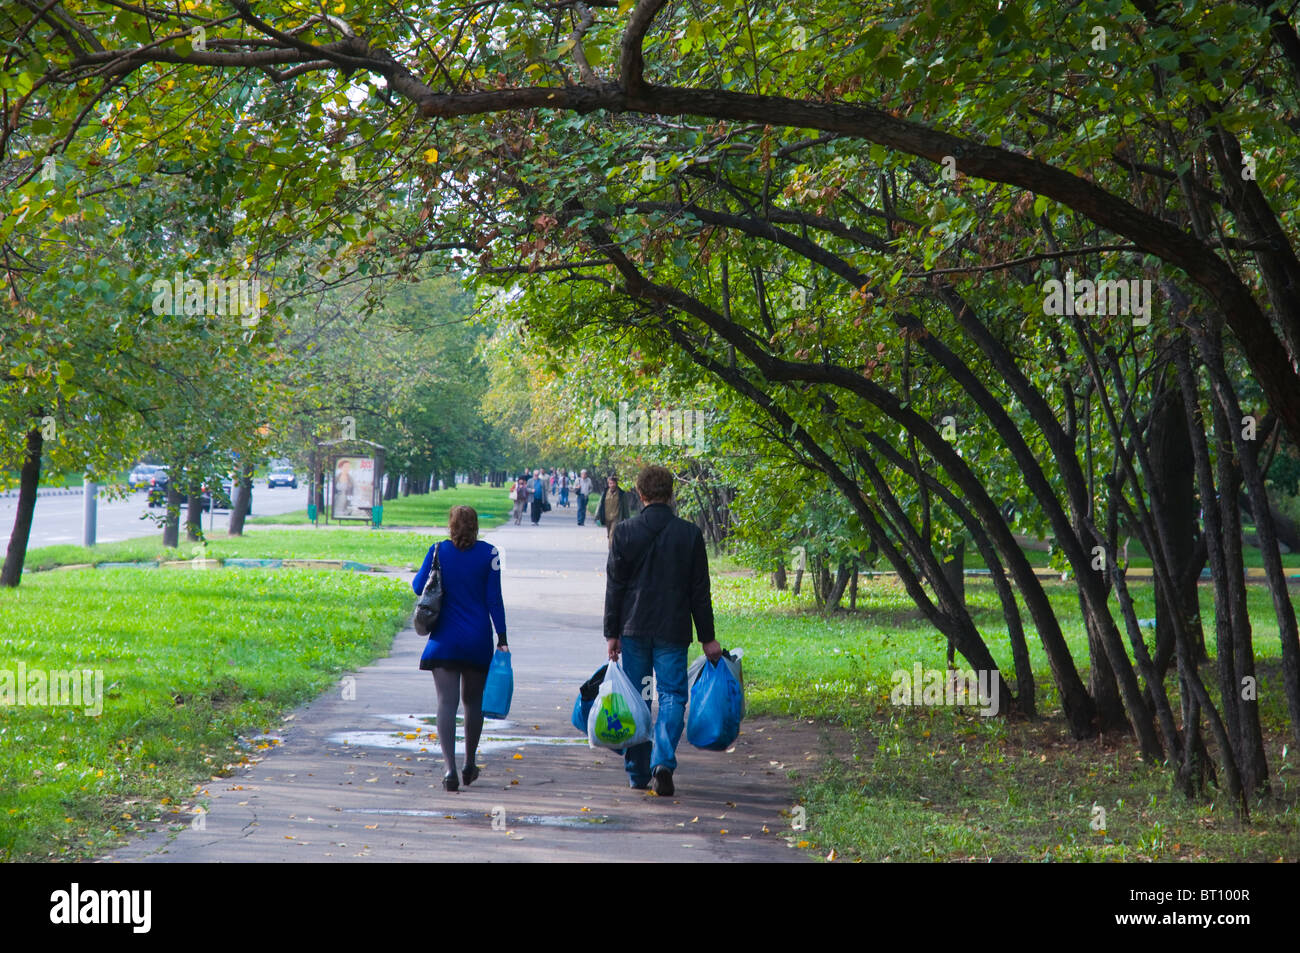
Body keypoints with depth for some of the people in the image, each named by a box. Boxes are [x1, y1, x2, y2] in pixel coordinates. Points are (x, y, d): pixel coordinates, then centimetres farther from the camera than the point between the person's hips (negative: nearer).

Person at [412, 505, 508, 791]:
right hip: (478, 640, 1)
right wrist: (502, 637, 1)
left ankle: (450, 768, -18)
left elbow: (418, 586, 4)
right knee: (473, 701, 16)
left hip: (445, 639, -1)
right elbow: (494, 598, -4)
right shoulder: (489, 553, -3)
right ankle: (470, 766, 27)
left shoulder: (438, 551, -3)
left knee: (447, 703, -4)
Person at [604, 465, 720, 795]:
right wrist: (707, 638, 6)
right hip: (673, 631, -1)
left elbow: (614, 586, -1)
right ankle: (663, 762, -16)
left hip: (634, 628, 1)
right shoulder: (689, 533, -2)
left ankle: (637, 772, 15)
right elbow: (700, 591, 1)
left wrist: (612, 633, 5)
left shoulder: (624, 532, -2)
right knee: (672, 694, 3)